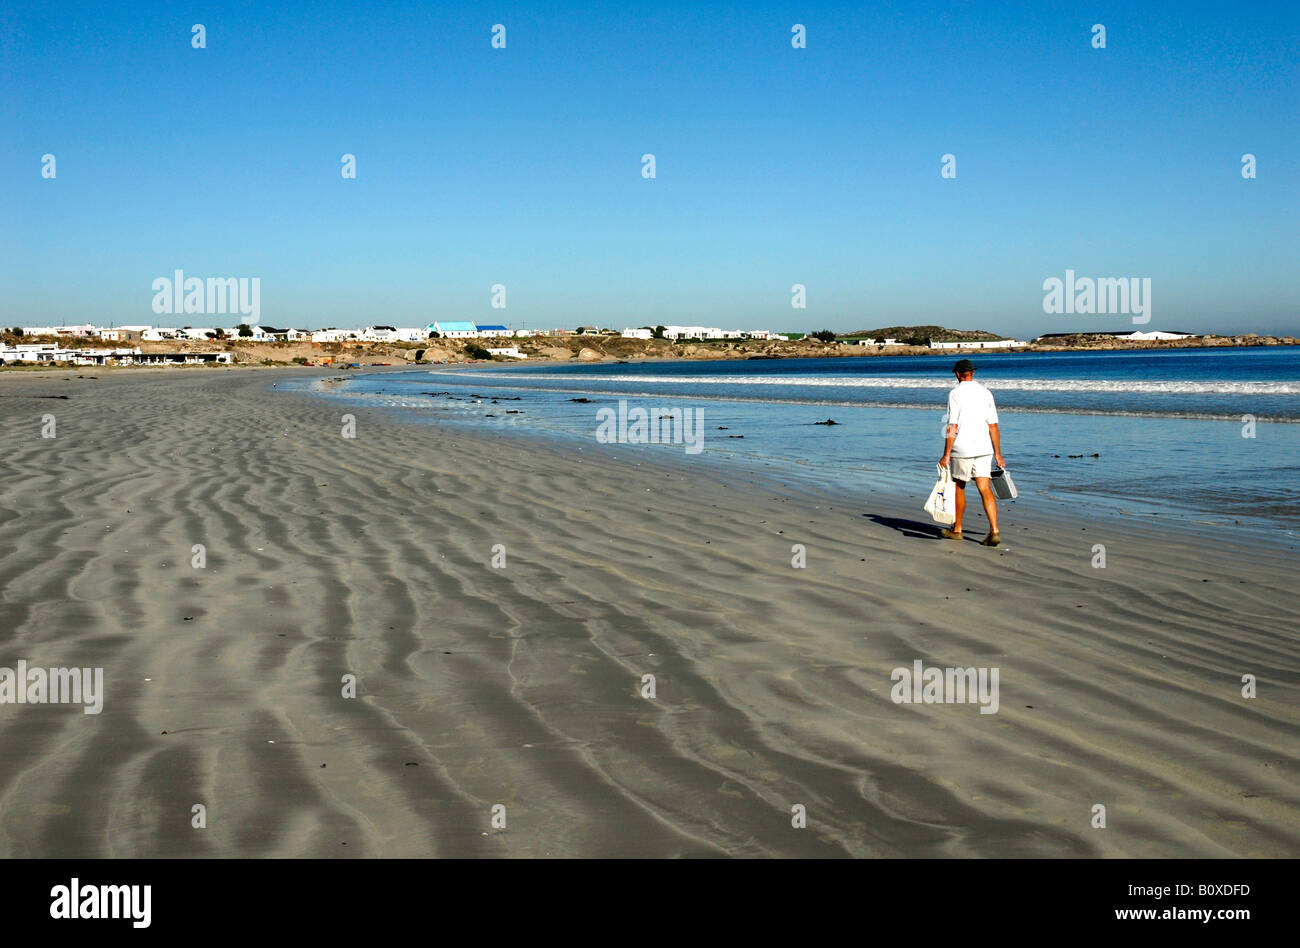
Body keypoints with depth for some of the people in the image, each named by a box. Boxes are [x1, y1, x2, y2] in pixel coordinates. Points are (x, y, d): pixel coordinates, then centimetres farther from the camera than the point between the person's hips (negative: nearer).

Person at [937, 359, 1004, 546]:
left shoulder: (956, 393, -8)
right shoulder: (986, 393, 7)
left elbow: (952, 427, -13)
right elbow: (993, 426, 7)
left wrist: (946, 455, -10)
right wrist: (998, 454, 12)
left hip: (962, 448, -4)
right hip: (983, 449, 4)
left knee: (959, 487, 13)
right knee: (985, 489, -1)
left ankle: (956, 529, 24)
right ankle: (994, 531, -14)